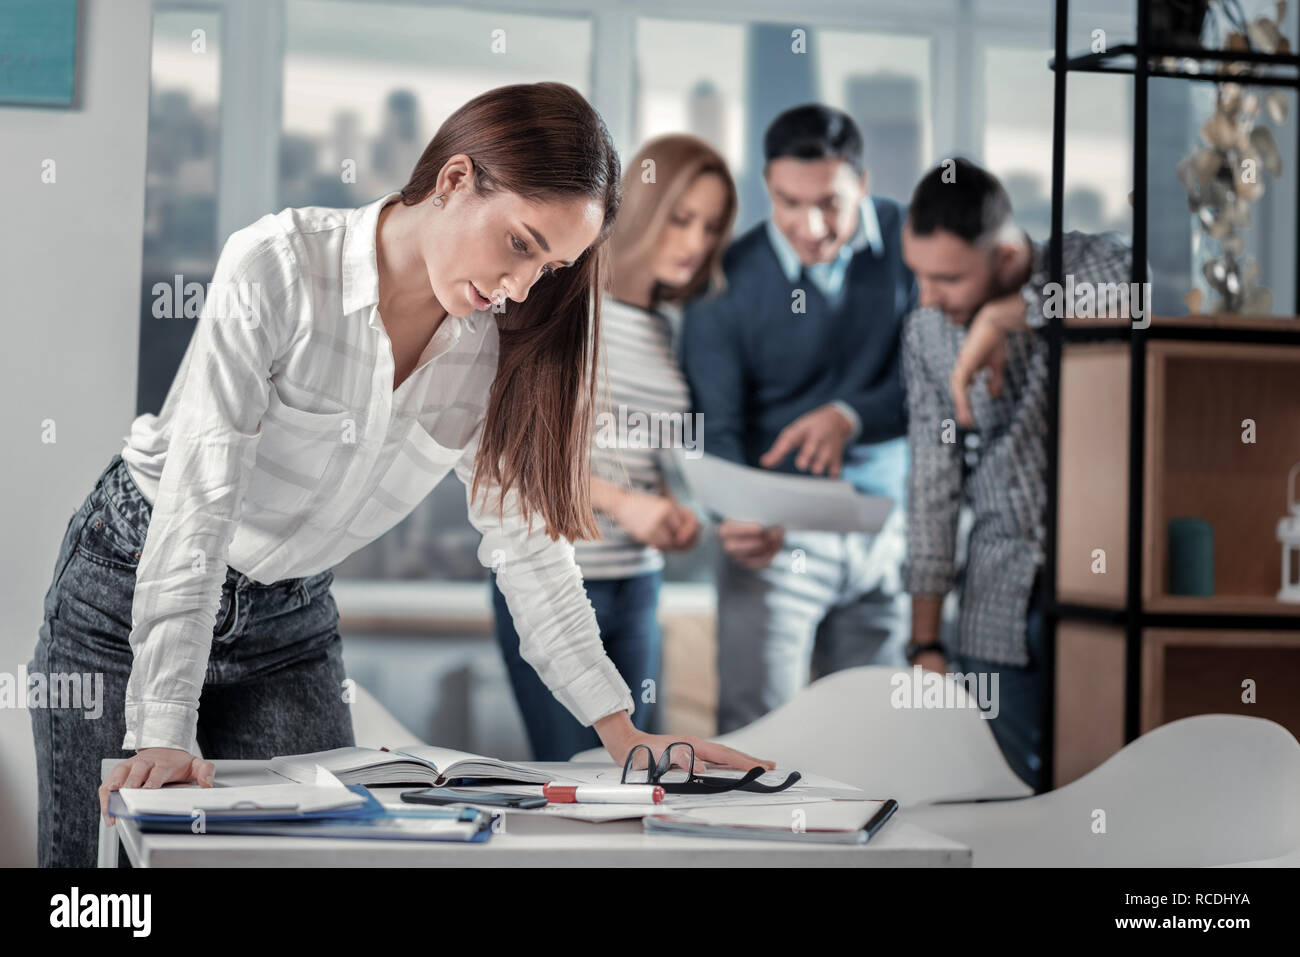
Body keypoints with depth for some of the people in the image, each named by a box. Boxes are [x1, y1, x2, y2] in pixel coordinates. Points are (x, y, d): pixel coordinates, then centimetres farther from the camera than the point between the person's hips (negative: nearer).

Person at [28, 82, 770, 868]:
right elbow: (198, 499, -27)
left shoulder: (499, 343, -9)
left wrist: (623, 732, -11)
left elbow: (528, 541, -4)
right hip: (135, 590, -4)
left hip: (292, 622, 4)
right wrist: (166, 731, -32)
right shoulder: (280, 266, -24)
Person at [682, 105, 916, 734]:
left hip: (886, 526, 2)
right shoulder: (727, 281, -8)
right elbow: (716, 426, -9)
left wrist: (851, 416, -22)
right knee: (752, 733, -10)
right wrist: (737, 519, -29)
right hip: (778, 535, -2)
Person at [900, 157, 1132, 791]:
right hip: (999, 602, 3)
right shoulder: (925, 332, 5)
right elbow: (932, 487, 8)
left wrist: (1008, 313, -27)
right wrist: (925, 643, 5)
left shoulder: (1090, 264, -6)